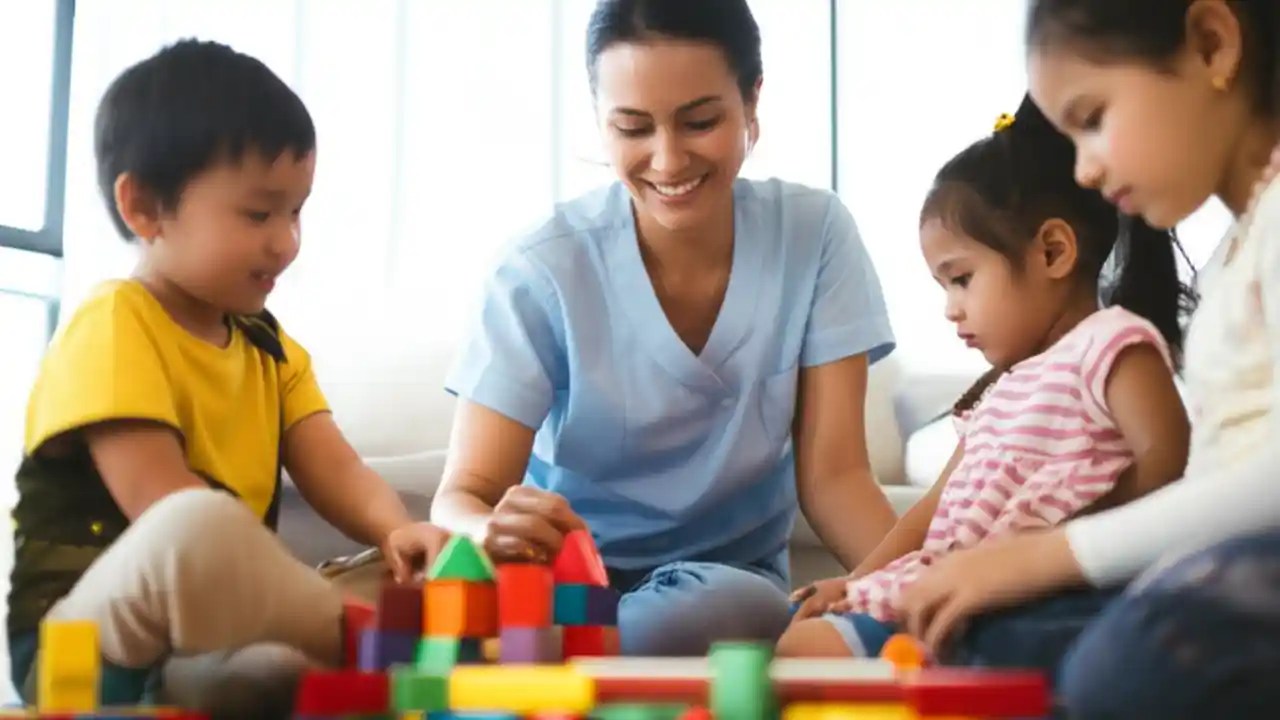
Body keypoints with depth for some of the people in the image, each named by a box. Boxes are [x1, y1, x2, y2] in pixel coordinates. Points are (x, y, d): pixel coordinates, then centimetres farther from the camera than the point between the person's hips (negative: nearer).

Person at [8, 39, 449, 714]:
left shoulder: (269, 345, 14)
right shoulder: (112, 326, -11)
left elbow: (335, 469, 4)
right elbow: (162, 509, -21)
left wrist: (398, 531, -22)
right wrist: (362, 635, -25)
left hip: (218, 631, 8)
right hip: (86, 644, -7)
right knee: (201, 526, -37)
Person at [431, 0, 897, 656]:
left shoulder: (814, 236, -8)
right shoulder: (545, 271, -14)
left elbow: (832, 473, -9)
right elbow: (464, 494, -16)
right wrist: (494, 532, -41)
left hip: (730, 574, 3)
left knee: (736, 610, -34)